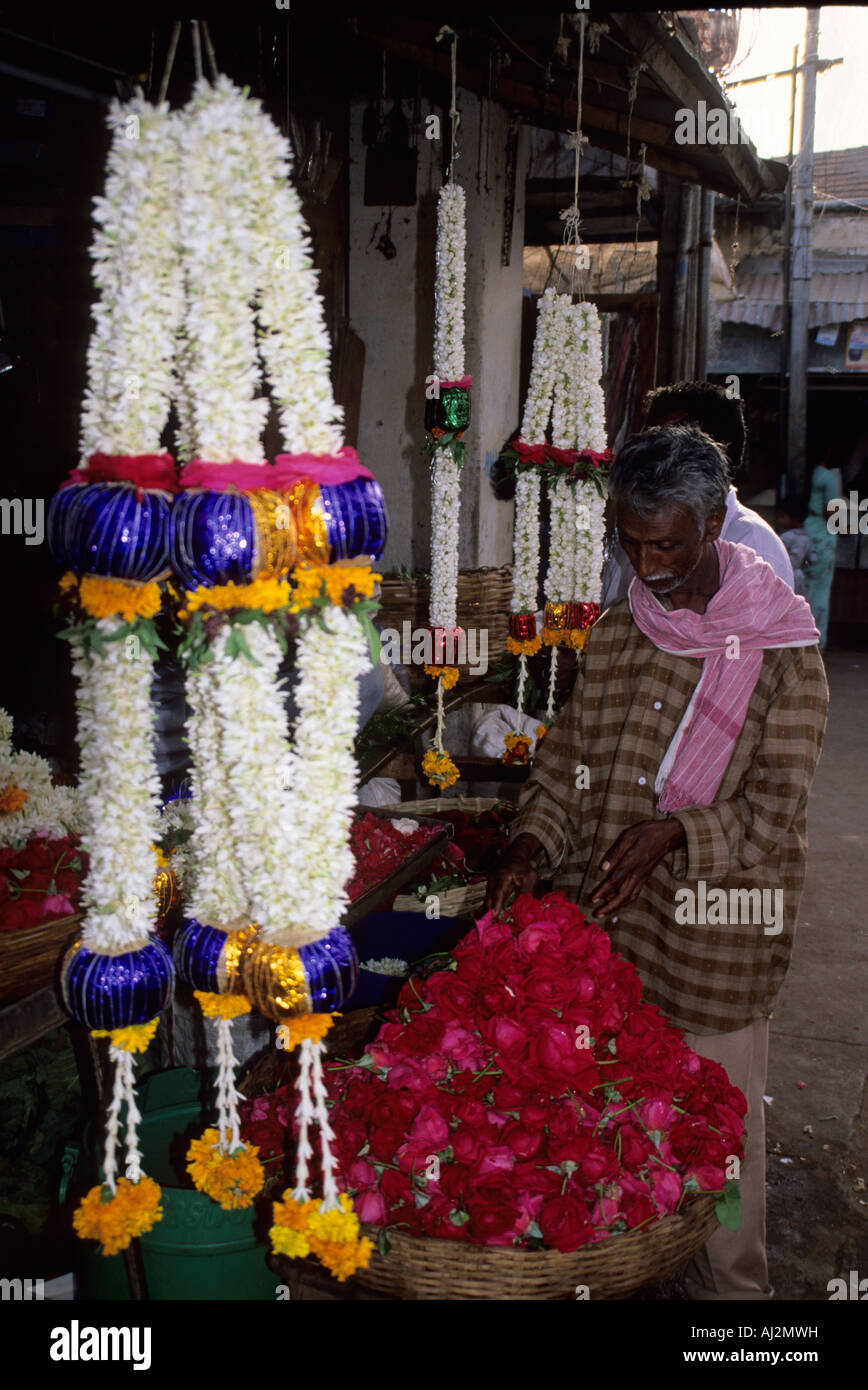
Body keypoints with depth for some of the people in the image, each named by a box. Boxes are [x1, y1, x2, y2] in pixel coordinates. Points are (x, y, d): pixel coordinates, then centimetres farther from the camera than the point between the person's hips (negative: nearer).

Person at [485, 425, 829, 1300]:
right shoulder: (615, 634, 6)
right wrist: (532, 840, -7)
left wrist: (677, 831, -28)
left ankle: (729, 1286, 29)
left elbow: (775, 808, -12)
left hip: (716, 941, -4)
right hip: (603, 930, 5)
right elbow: (568, 756, 10)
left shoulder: (783, 653, -10)